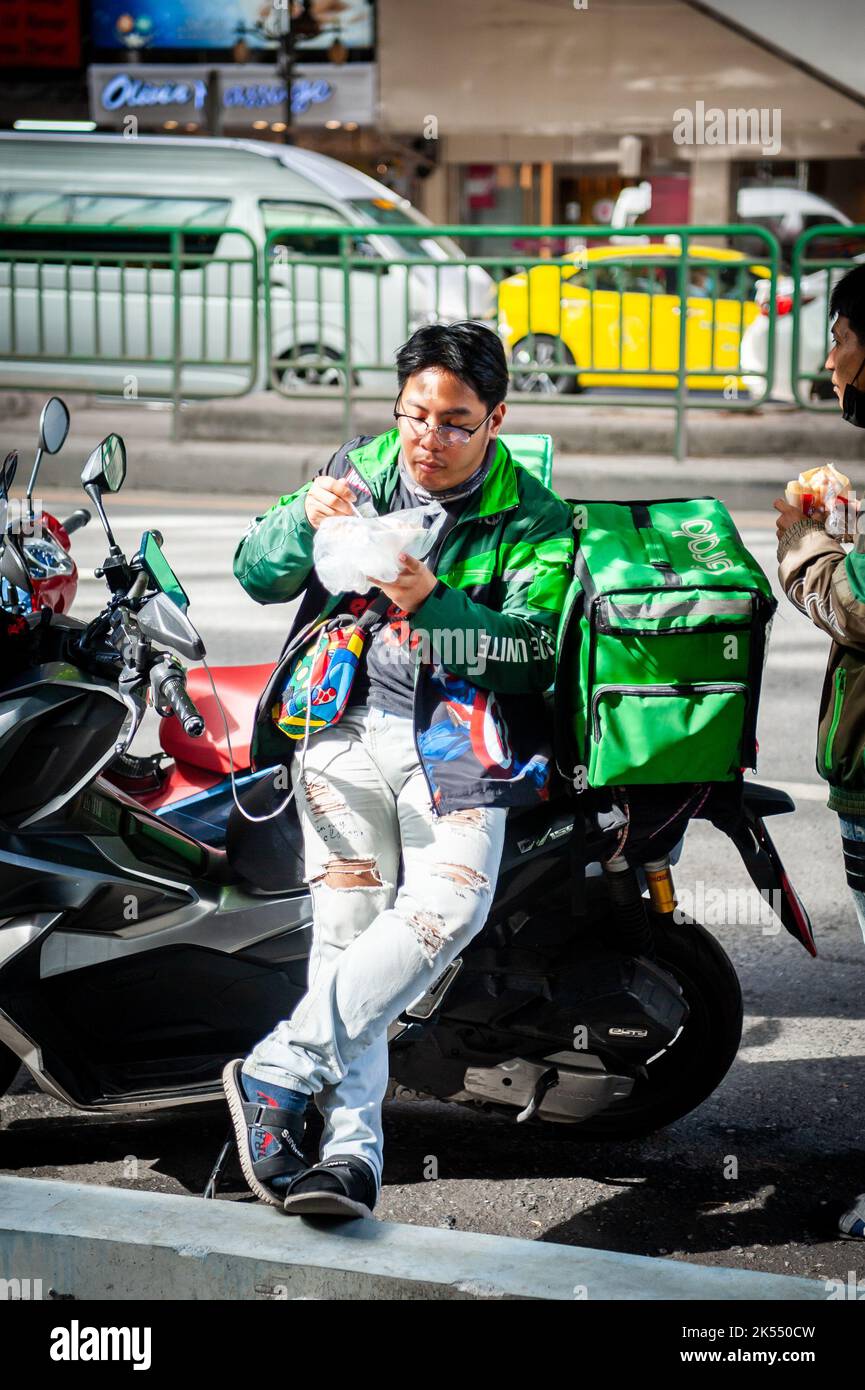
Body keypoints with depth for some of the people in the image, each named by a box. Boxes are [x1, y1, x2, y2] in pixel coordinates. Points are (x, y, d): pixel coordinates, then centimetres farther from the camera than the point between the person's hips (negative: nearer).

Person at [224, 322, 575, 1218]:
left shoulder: (531, 520, 4)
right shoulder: (360, 470, 12)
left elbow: (537, 646, -8)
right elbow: (255, 573, 8)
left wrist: (432, 604, -23)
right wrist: (305, 519, -14)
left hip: (459, 734, -2)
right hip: (347, 722, 2)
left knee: (449, 902, -26)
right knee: (347, 930, -10)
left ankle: (277, 1070, -24)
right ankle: (351, 1147, -12)